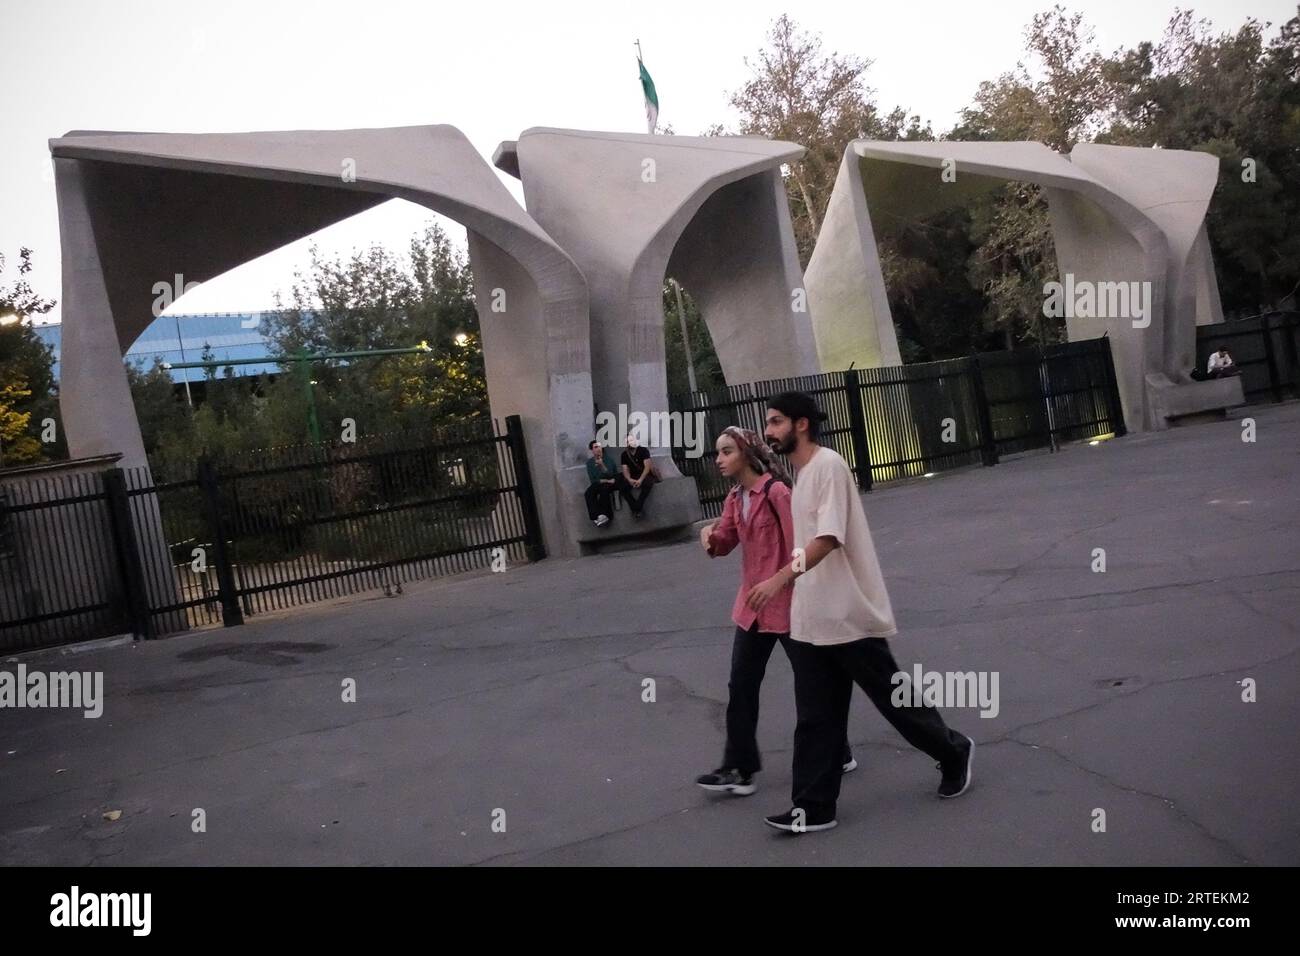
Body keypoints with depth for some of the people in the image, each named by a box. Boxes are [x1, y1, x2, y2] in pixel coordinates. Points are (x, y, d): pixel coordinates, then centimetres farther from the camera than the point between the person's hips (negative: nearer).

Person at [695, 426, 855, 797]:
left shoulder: (777, 491, -16)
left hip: (786, 601, -8)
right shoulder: (734, 498, 9)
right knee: (741, 687, 5)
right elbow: (725, 542, 9)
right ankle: (738, 769, 11)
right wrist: (709, 535, -14)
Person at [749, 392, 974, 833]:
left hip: (850, 614, -8)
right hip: (811, 619, 8)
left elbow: (829, 537, -25)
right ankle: (813, 808, 10)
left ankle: (953, 752, 30)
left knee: (893, 698, 8)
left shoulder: (828, 465, -15)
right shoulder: (800, 474, 14)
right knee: (815, 719, 6)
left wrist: (781, 577, -34)